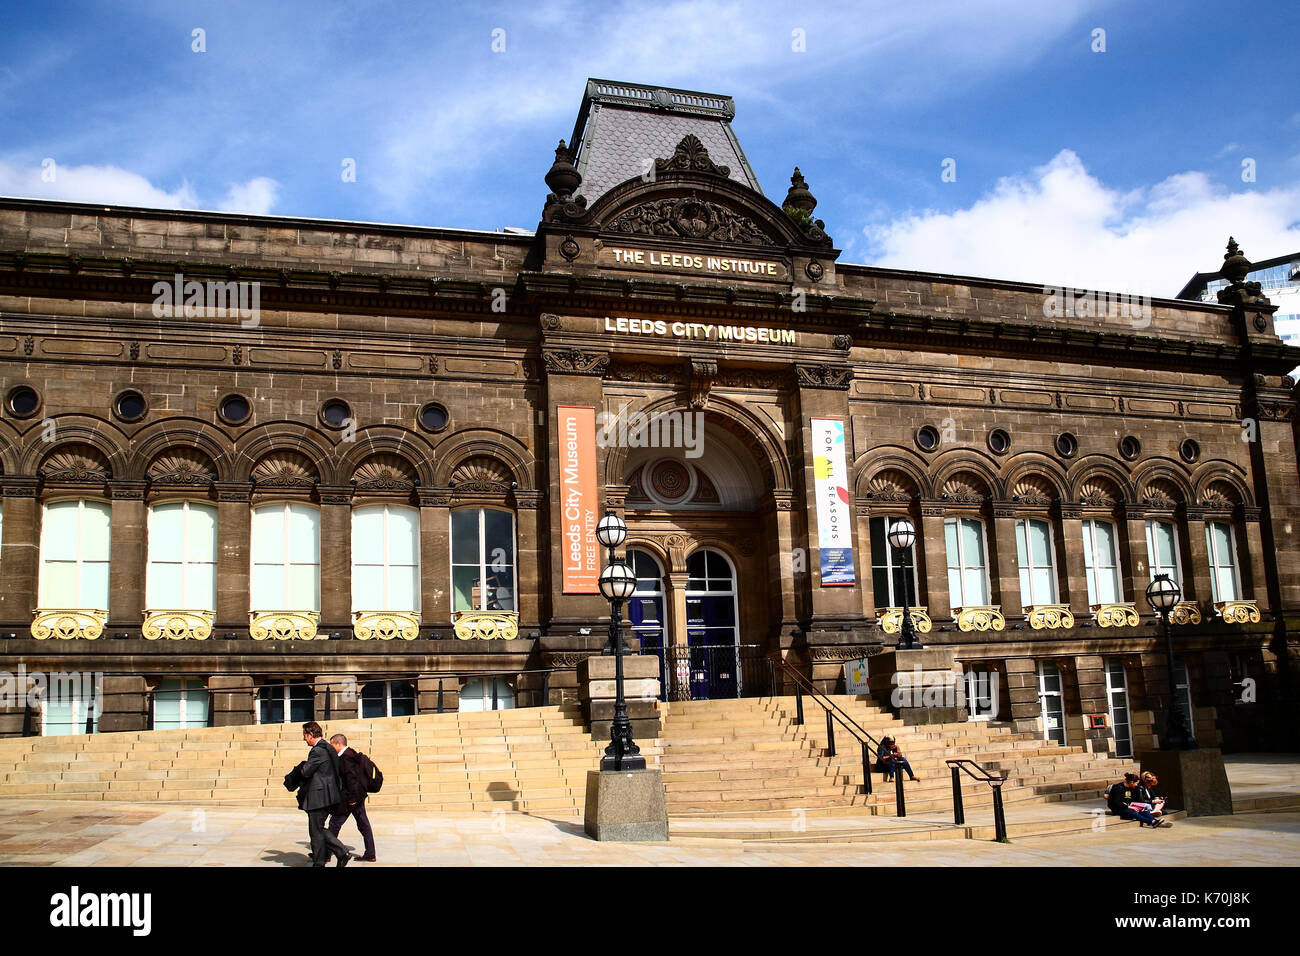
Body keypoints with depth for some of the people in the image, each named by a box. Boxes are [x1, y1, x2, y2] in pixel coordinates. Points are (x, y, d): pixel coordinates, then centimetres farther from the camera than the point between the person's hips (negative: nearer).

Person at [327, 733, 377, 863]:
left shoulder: (345, 757, -16)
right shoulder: (351, 754, 14)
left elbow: (351, 778, -22)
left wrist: (351, 798, -20)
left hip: (349, 798, -10)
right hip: (359, 796, 10)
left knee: (335, 823, 2)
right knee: (363, 824, 9)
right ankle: (370, 855, 12)